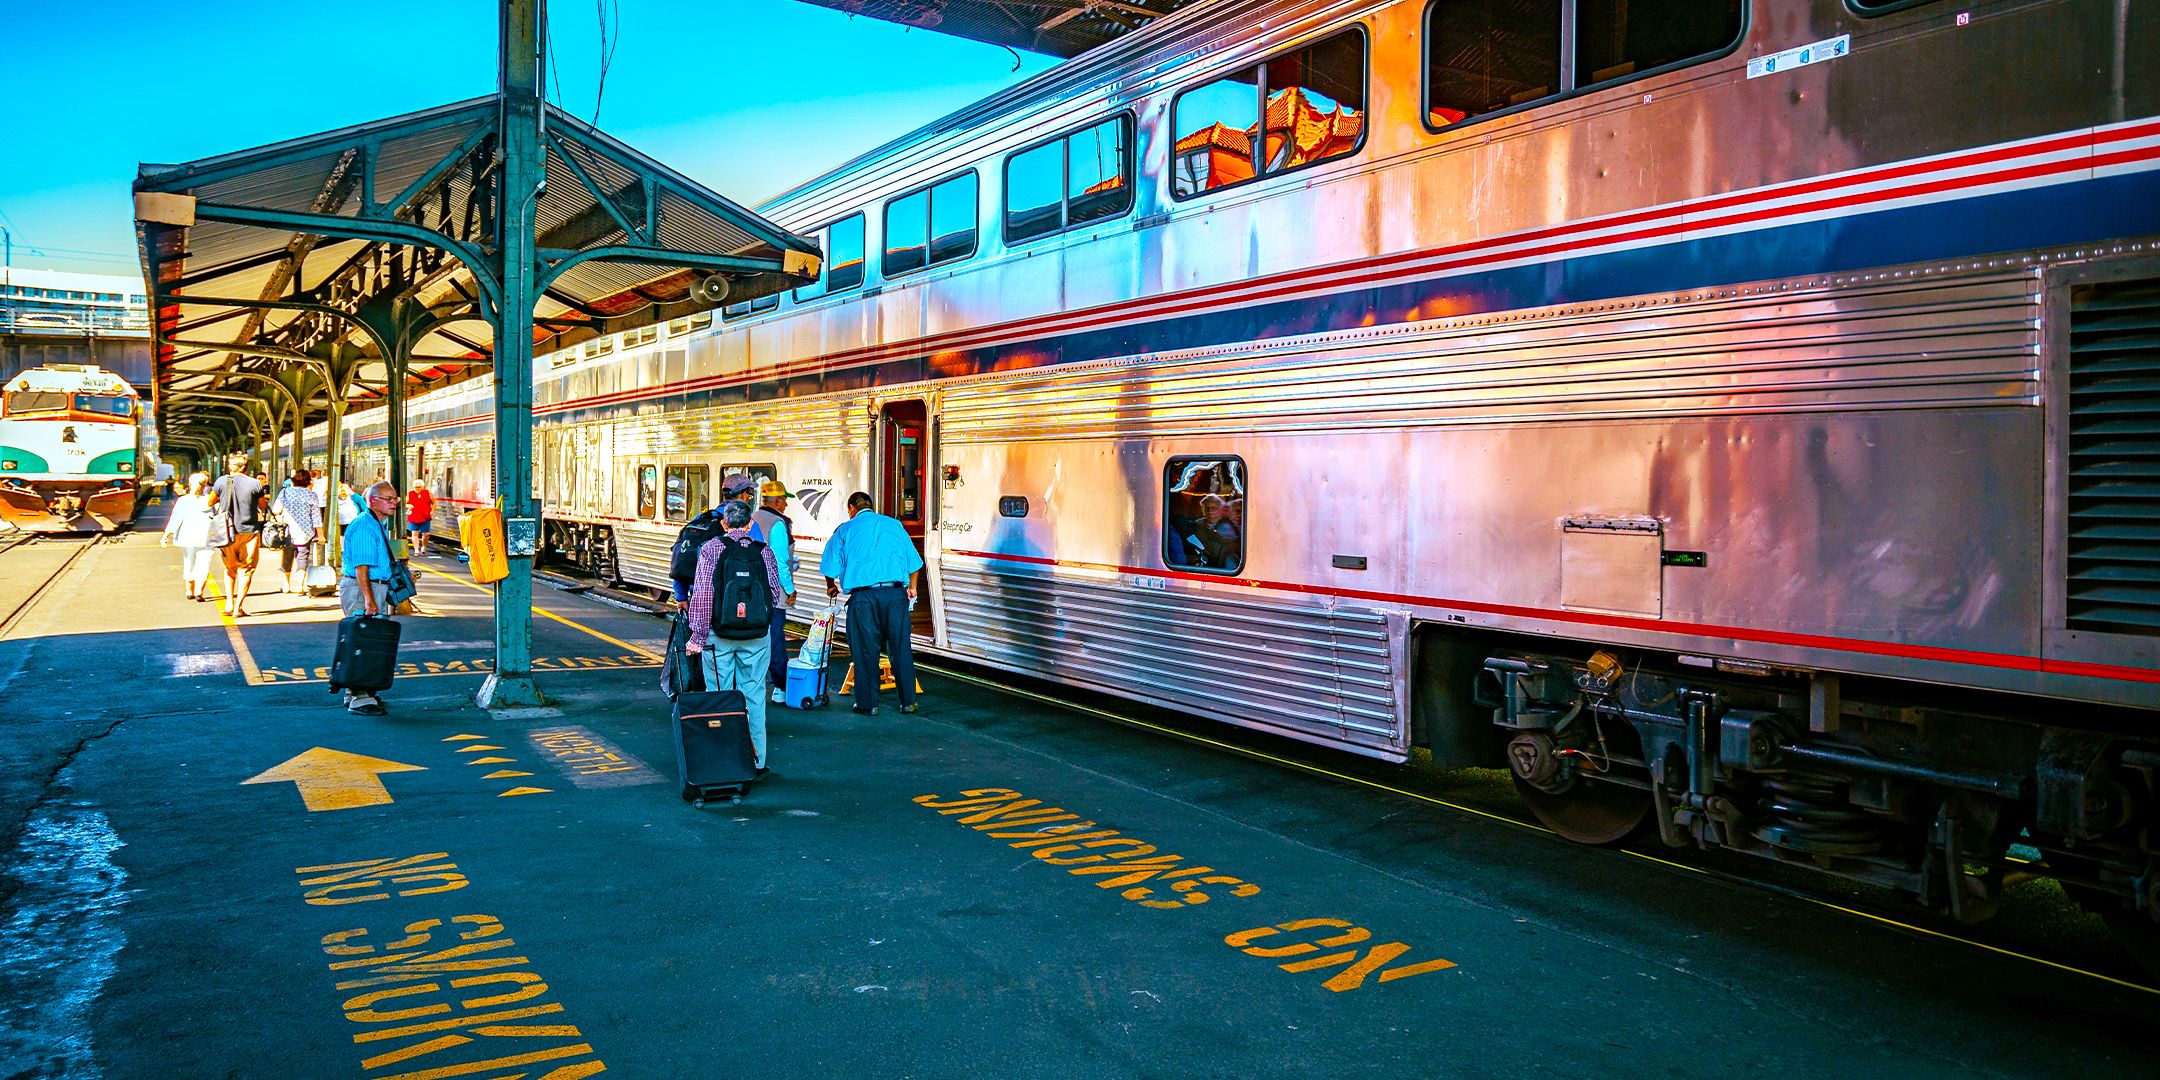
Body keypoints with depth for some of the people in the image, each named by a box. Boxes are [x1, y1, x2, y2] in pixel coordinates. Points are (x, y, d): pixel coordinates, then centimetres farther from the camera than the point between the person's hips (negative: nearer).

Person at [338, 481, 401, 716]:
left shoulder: (380, 525, 17)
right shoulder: (364, 526, -16)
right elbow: (361, 566, -22)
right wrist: (368, 598, -25)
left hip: (376, 588, 10)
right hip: (360, 589, -10)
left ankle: (356, 693, 22)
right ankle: (359, 699, -6)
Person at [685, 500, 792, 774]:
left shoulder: (711, 548, -3)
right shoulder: (764, 551, 2)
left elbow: (702, 595, -9)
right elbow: (775, 596, 2)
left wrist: (697, 635, -7)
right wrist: (786, 599, 26)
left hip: (719, 633, -1)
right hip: (756, 636, 2)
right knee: (753, 695, 8)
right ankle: (756, 760, 12)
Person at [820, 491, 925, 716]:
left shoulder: (845, 530, 9)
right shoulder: (894, 525, 15)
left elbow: (831, 568, 9)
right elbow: (913, 562, 17)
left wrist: (831, 586, 29)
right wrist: (912, 588, 30)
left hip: (863, 596, -2)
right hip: (895, 593, 2)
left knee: (866, 650, 5)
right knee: (901, 648, 7)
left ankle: (868, 703, 8)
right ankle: (908, 701, 11)